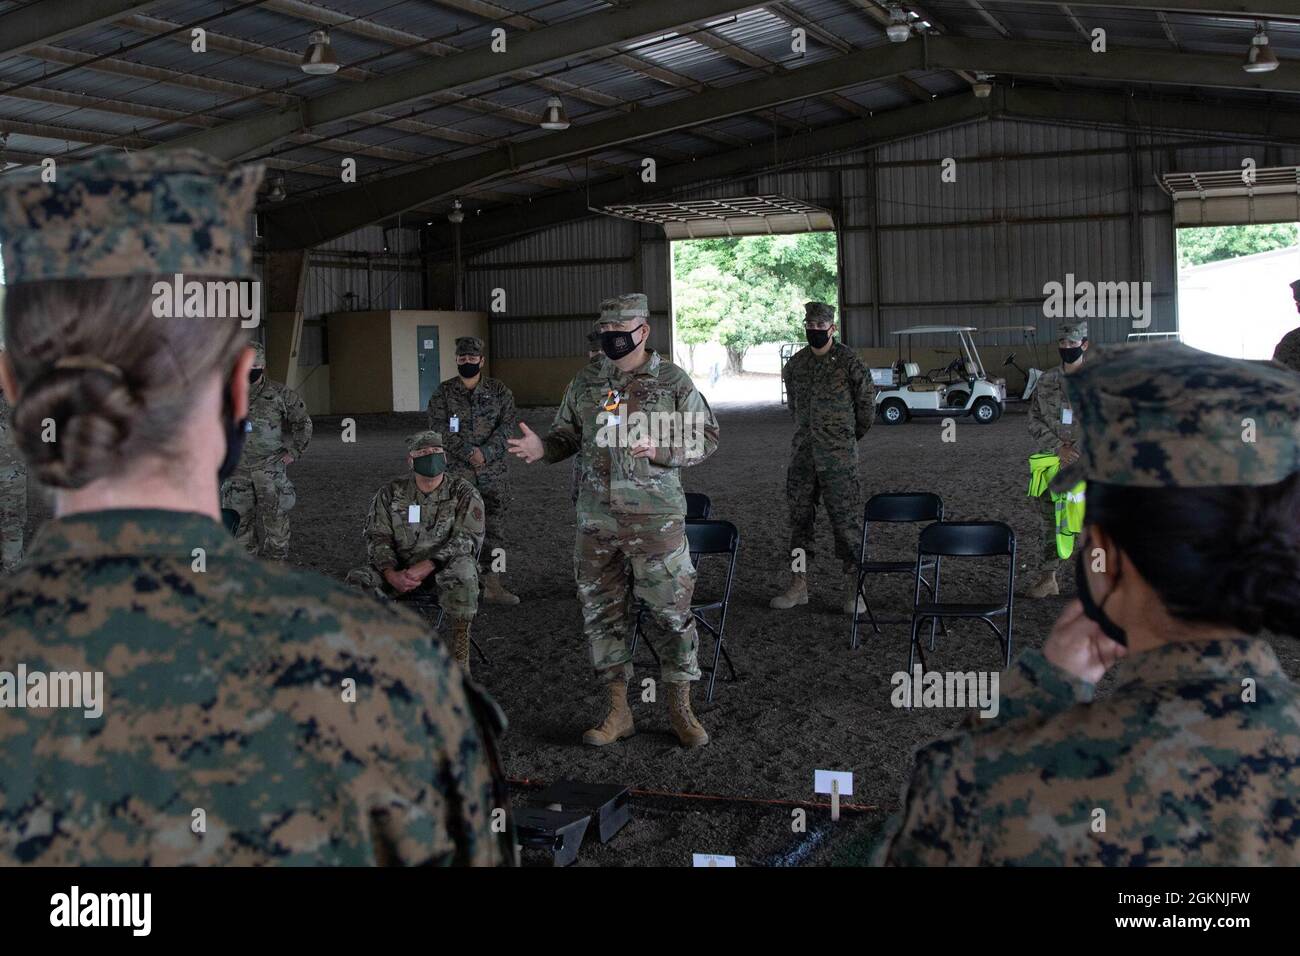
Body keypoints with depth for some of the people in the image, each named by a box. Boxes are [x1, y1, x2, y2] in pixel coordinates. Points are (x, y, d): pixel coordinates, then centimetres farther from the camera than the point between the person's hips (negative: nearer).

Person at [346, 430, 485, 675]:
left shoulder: (463, 493, -3)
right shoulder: (390, 493, 4)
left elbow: (468, 537, -14)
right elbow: (377, 538, -1)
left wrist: (427, 566, -26)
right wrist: (392, 574, -22)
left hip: (444, 569, -2)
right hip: (400, 570, 3)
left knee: (462, 570, -37)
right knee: (359, 579, -24)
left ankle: (460, 647, -23)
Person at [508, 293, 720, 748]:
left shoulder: (673, 381, -2)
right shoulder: (586, 382, 9)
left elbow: (704, 438, -1)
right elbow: (567, 434, 17)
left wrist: (659, 450, -17)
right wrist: (542, 447, -5)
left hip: (656, 519, -4)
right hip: (597, 519, 4)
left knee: (670, 612, 0)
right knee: (602, 613, 7)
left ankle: (680, 710, 14)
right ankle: (618, 712, 18)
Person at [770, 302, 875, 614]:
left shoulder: (848, 361, -6)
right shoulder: (795, 364, 8)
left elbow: (866, 401, 3)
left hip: (838, 457, -5)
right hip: (802, 453, 5)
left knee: (846, 519, -4)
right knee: (800, 516, 8)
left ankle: (854, 588, 2)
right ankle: (798, 585, 17)